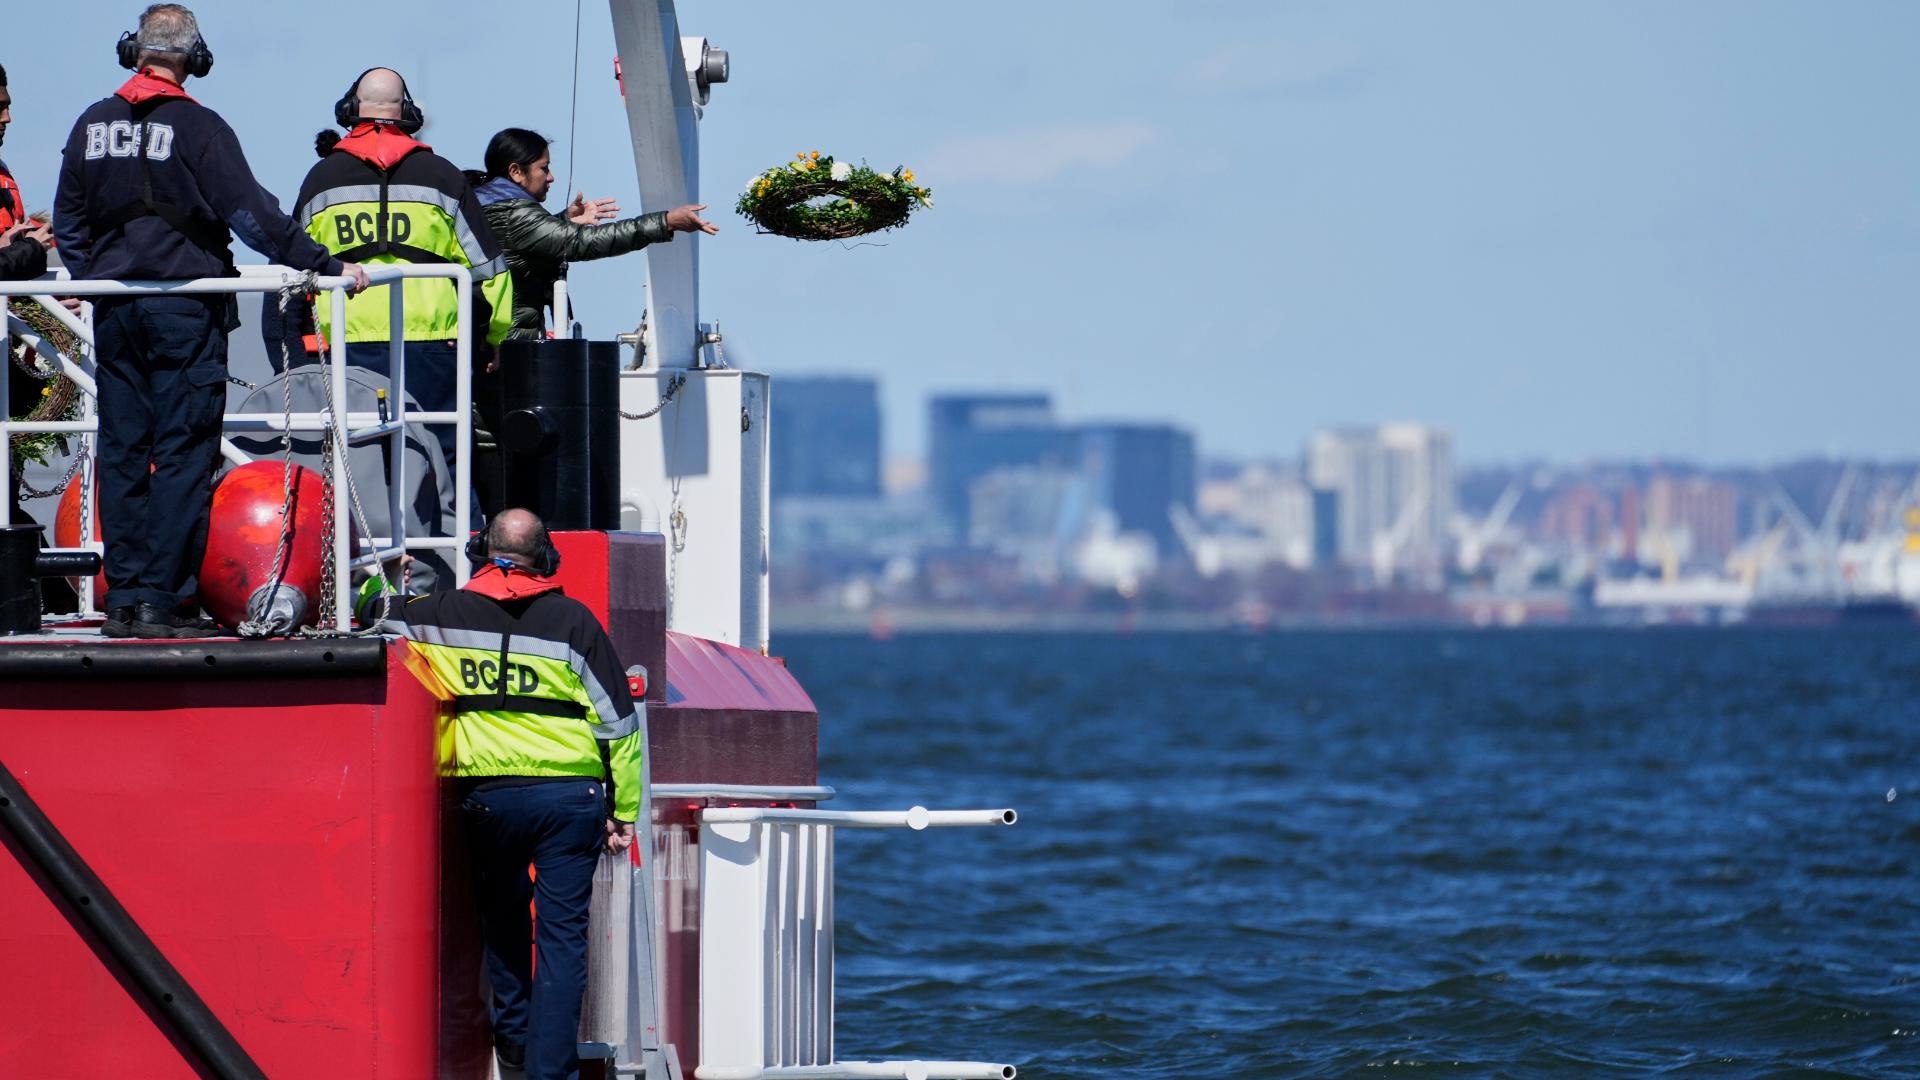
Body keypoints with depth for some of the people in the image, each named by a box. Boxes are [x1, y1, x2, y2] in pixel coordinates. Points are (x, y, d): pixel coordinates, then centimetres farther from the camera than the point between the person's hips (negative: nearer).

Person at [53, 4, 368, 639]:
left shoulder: (92, 125, 7)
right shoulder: (197, 127, -9)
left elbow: (67, 223, 15)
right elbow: (252, 214, -12)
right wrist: (326, 266, -8)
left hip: (114, 308, 5)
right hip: (185, 308, -5)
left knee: (122, 453, 8)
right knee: (183, 455, -3)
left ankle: (123, 599, 7)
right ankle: (162, 600, -7)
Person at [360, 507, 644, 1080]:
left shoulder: (446, 614, 4)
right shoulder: (572, 620, 2)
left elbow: (373, 614, 20)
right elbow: (618, 719, 1)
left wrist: (375, 582, 43)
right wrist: (624, 812, 8)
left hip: (488, 793, 1)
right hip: (570, 793, -1)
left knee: (503, 916, 24)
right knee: (562, 934, 1)